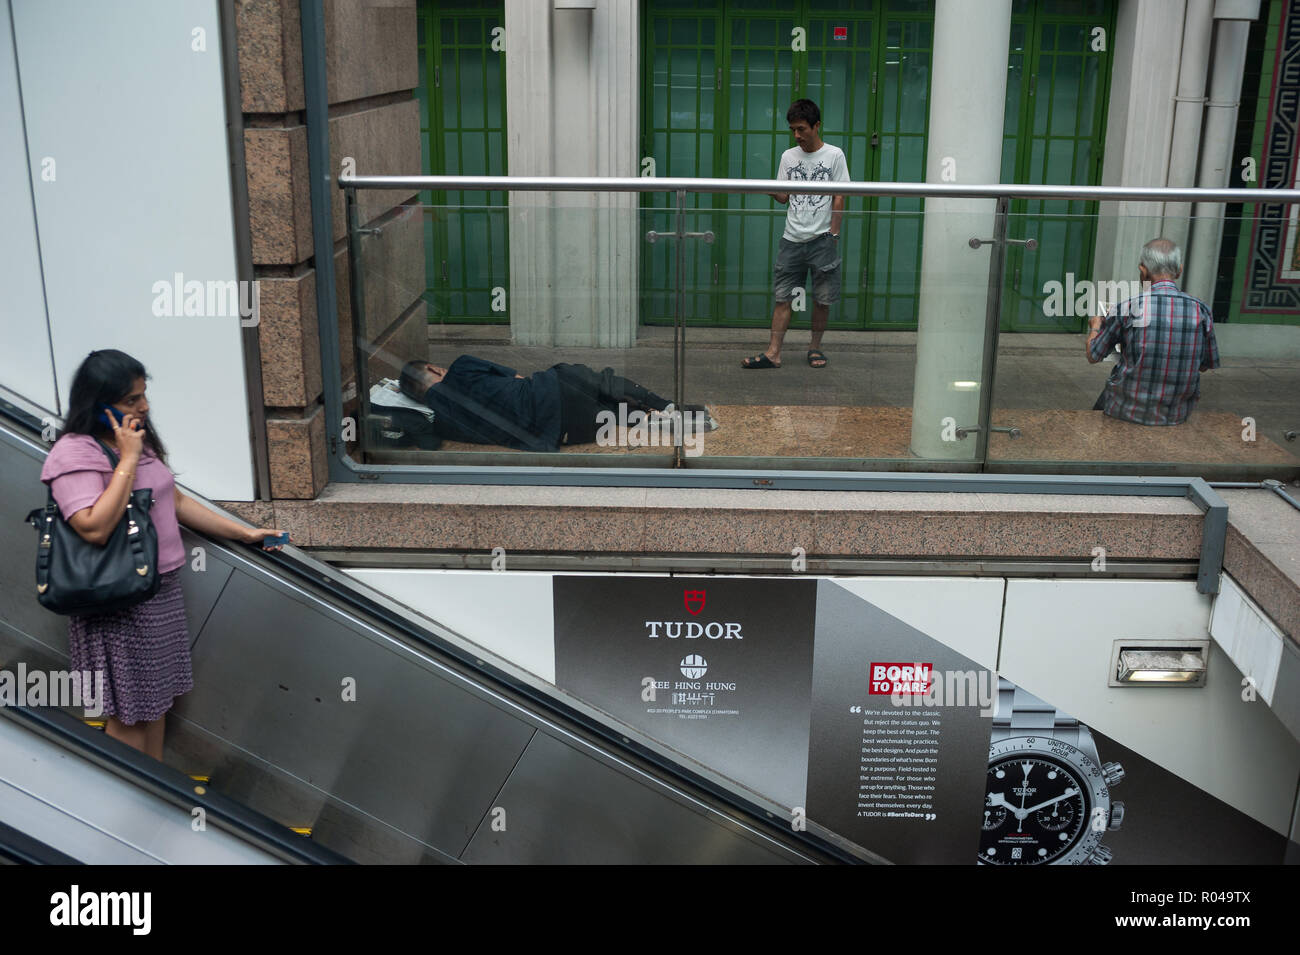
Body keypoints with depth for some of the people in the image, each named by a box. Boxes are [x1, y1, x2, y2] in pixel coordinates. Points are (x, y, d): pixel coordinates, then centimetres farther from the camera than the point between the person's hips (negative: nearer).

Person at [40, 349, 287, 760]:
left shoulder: (140, 440, 11)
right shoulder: (74, 453, -17)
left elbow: (176, 501, 18)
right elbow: (95, 528, -29)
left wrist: (245, 533, 16)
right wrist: (127, 460, -23)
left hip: (163, 590, 9)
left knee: (155, 700, 17)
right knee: (129, 713, 3)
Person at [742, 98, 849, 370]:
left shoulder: (834, 155, 0)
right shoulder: (788, 156, 10)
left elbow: (839, 197, -1)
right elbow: (784, 196, 10)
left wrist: (833, 233, -7)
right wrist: (769, 190, -12)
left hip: (823, 238, -3)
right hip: (792, 238, 3)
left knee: (822, 298, 4)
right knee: (783, 296, 0)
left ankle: (815, 347, 20)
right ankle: (773, 353, 0)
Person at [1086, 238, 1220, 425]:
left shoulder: (1126, 308, -14)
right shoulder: (1201, 311, -7)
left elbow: (1093, 356, -2)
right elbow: (1206, 366, 5)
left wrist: (1095, 326, 19)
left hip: (1129, 411, -3)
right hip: (1177, 415, 3)